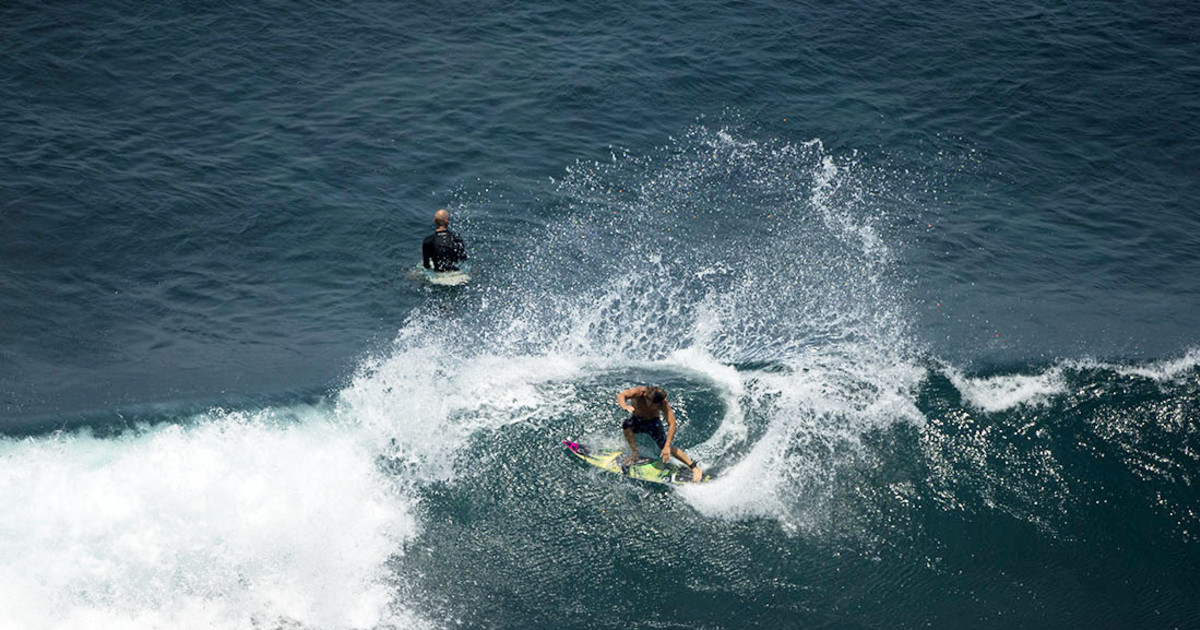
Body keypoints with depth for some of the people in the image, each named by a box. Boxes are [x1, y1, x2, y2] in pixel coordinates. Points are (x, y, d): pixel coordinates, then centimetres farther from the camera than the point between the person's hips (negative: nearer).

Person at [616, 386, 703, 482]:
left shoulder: (663, 403, -31)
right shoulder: (639, 392, -33)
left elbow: (672, 424, -34)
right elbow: (621, 395, -47)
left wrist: (667, 446, -43)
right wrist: (625, 406, -71)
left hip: (653, 422, -1)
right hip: (636, 420, 1)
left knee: (665, 447, -16)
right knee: (626, 424, -33)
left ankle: (695, 468, -7)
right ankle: (634, 453, -17)